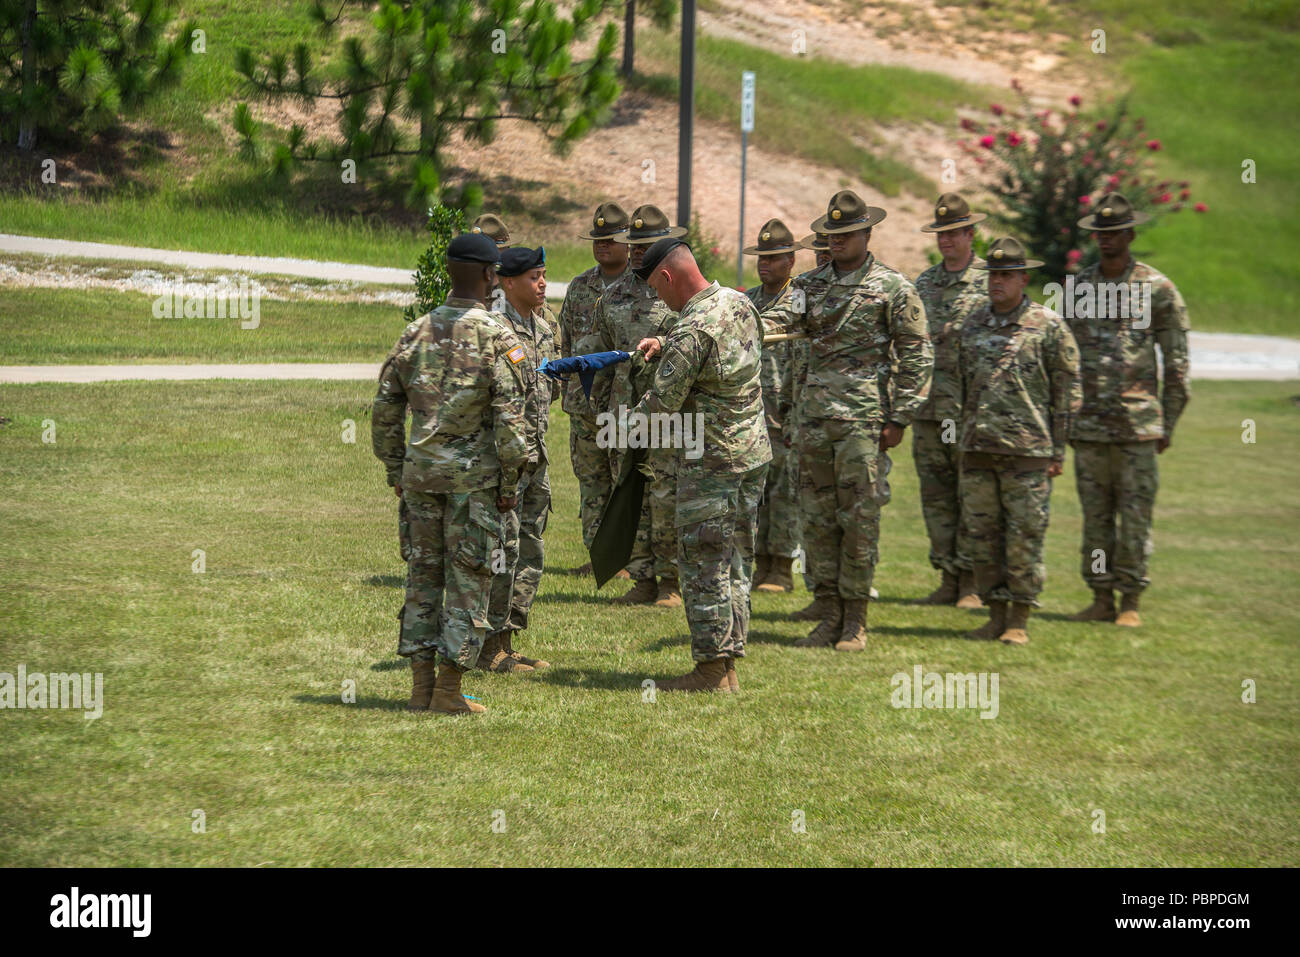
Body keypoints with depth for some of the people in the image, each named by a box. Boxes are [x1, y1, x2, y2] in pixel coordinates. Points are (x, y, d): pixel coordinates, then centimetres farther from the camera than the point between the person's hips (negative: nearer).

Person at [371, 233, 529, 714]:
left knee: (423, 571, 12)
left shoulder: (416, 332, 6)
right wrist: (511, 481, -6)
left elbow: (385, 408, 9)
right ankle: (448, 688, 3)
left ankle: (420, 685, 14)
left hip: (420, 470, 5)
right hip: (475, 474, -4)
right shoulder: (498, 338, -9)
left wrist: (395, 470, 17)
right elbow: (510, 416, -14)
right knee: (468, 578, 3)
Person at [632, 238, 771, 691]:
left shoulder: (691, 331, -22)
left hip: (711, 462, -9)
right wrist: (663, 346, 13)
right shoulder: (738, 303, 6)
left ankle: (712, 669, 2)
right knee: (736, 562, 13)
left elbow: (662, 404, -18)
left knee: (704, 565, -1)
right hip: (754, 451, 9)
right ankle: (729, 663, 18)